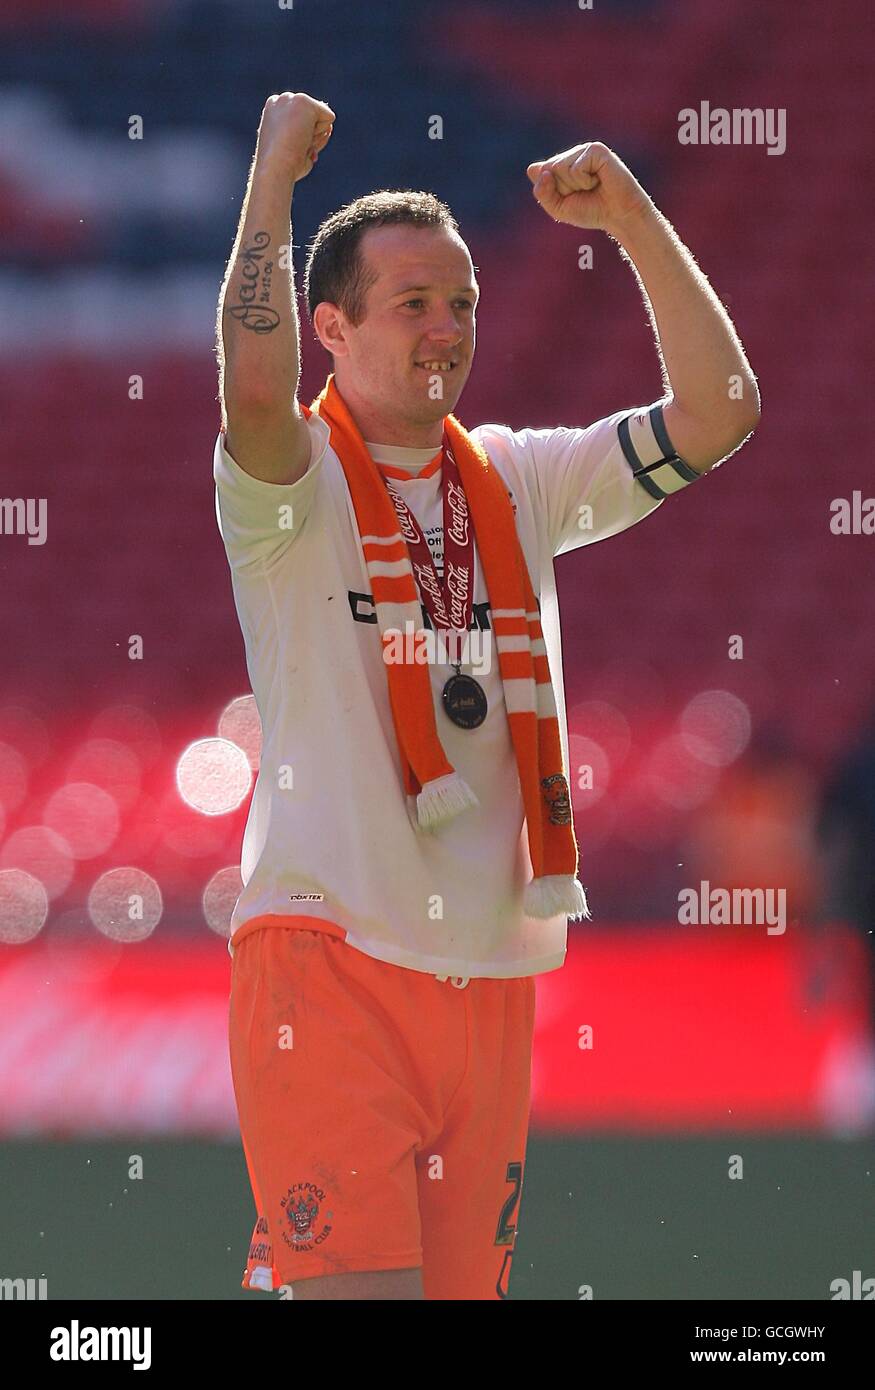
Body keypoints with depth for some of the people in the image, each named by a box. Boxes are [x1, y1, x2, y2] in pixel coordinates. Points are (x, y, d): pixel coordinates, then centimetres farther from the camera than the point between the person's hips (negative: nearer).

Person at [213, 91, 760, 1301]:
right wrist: (274, 173, -16)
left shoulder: (518, 482, 13)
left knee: (465, 1285, 7)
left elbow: (718, 411, 7)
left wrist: (633, 220, 1)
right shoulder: (295, 481, -3)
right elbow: (255, 383, -26)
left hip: (492, 975, 6)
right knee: (358, 1287, -17)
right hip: (332, 958, -6)